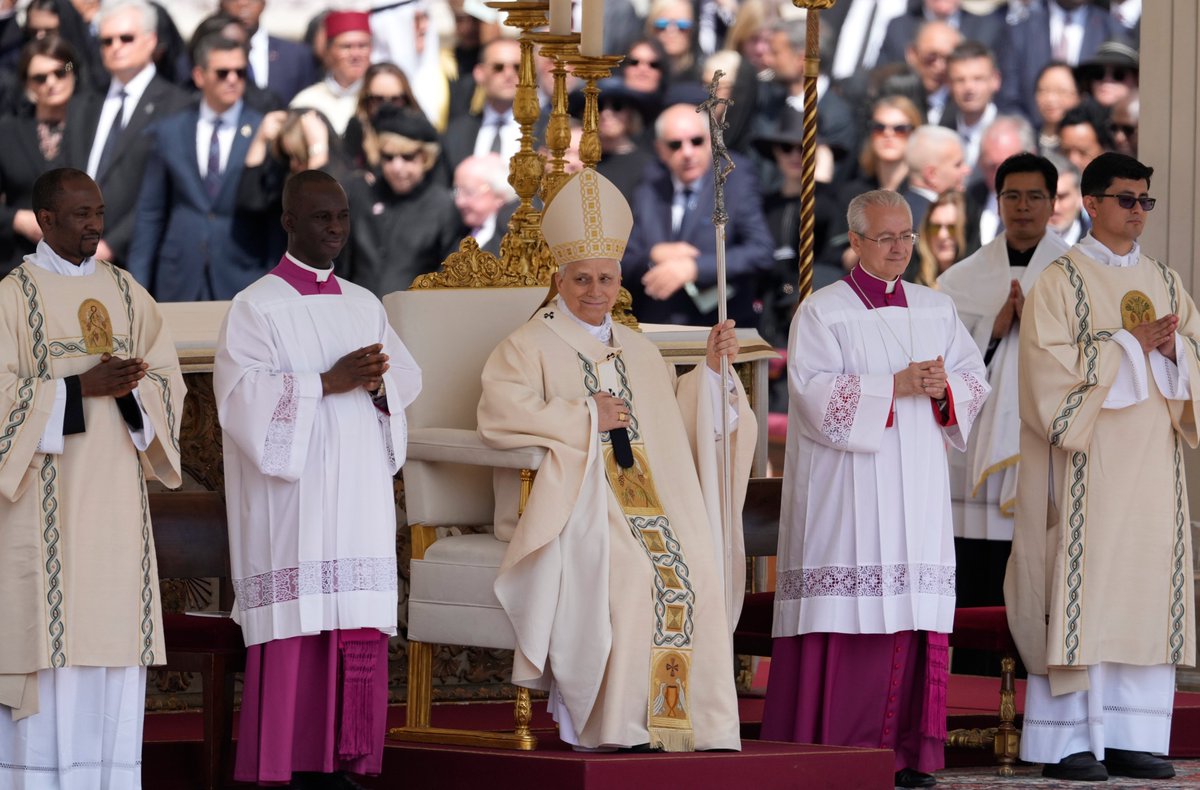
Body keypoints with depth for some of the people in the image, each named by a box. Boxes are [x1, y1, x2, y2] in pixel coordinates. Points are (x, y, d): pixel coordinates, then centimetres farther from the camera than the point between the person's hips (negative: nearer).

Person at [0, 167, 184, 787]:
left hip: (114, 495, 5)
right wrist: (84, 387, -19)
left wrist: (129, 388, -14)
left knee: (111, 635, 3)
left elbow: (168, 380, 8)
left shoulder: (125, 293, 11)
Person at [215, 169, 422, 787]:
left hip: (359, 493, 5)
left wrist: (377, 384, -8)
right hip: (292, 497, -5)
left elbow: (406, 380, 14)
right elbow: (244, 395, -12)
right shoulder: (257, 307, -2)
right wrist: (329, 382, -17)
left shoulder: (364, 307, 16)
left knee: (357, 632, 0)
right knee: (296, 626, -10)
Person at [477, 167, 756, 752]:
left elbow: (675, 423, 26)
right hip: (571, 499, -5)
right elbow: (499, 415, -11)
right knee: (627, 569, -33)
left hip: (648, 498, 5)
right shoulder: (531, 346, 7)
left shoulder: (639, 353, 26)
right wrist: (585, 416, -9)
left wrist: (710, 370, 13)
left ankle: (698, 721, -23)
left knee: (695, 570, -24)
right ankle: (615, 724, -29)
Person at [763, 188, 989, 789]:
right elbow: (813, 389, -11)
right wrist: (896, 386, -16)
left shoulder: (938, 310, 16)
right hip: (848, 486, -5)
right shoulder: (822, 311, 1)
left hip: (918, 487, 5)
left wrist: (943, 389, -9)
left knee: (914, 618, -1)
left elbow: (975, 379, 13)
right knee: (849, 612, -10)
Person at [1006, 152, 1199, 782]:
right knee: (1080, 588, -9)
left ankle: (1130, 739, 4)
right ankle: (1065, 741, -7)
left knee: (1146, 591, 2)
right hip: (1088, 465, -6)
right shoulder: (1061, 280, -1)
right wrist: (1129, 344, -14)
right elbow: (1049, 362, -12)